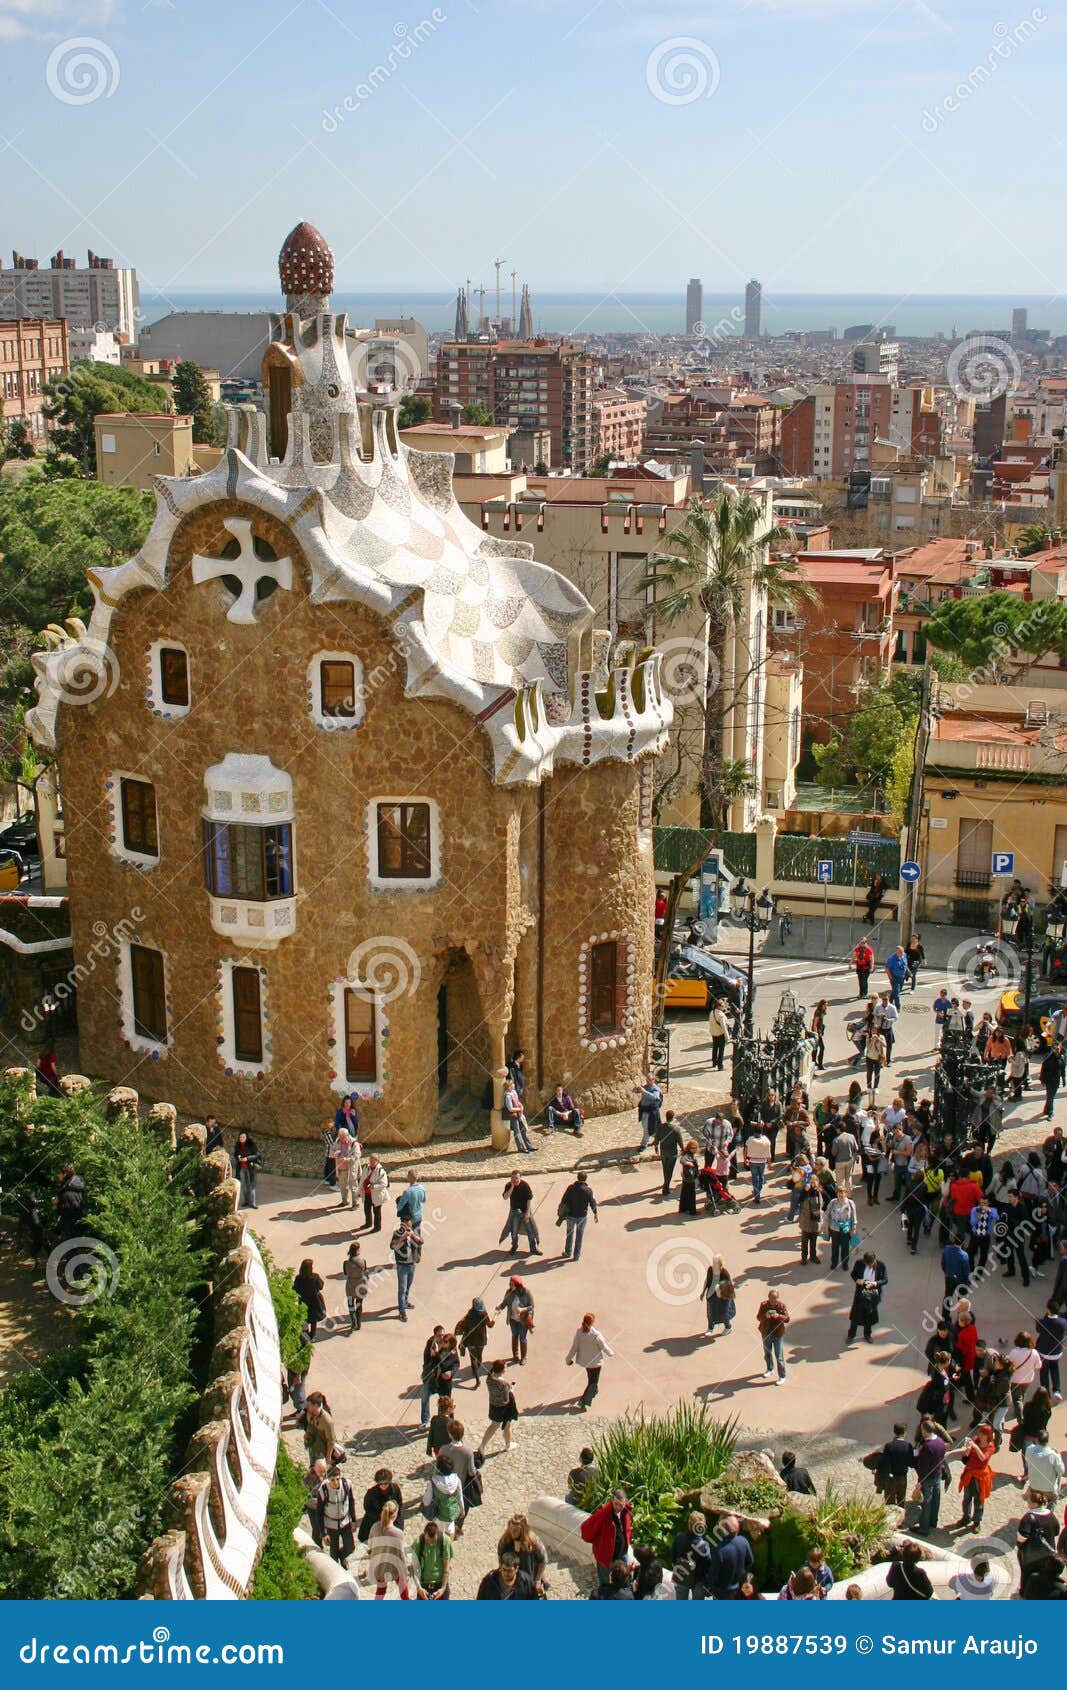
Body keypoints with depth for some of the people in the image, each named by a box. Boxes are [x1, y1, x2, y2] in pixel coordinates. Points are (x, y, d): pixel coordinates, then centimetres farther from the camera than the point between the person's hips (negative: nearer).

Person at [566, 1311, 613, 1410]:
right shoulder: (596, 1335, -31)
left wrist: (569, 1359, 4)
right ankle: (584, 1401, -1)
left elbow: (574, 1347, -10)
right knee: (593, 1381, 10)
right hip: (595, 1360, -5)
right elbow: (604, 1347, -16)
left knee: (591, 1376, 33)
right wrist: (611, 1353, 6)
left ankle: (594, 1391, 56)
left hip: (584, 1360, 5)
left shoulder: (579, 1332, -19)